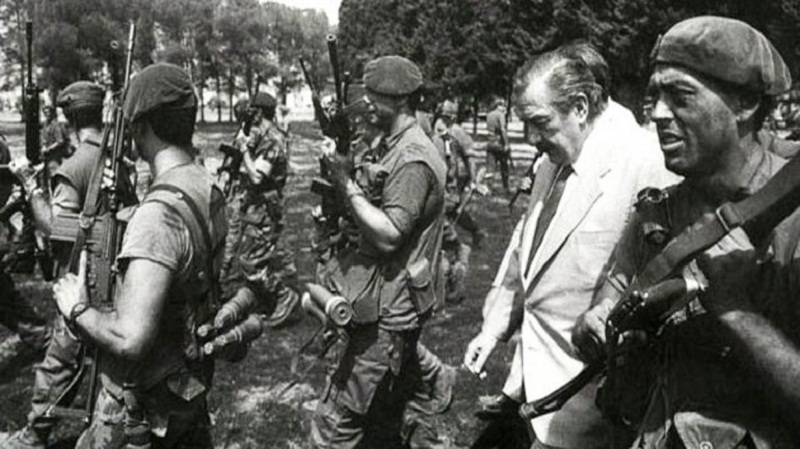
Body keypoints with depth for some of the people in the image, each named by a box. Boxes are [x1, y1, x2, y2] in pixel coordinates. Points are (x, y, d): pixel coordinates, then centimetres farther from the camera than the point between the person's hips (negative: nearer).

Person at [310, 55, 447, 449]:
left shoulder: (413, 160, -18)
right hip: (391, 307, 10)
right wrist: (341, 176, 0)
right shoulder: (392, 146, 13)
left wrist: (347, 184, -19)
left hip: (390, 314, -10)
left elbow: (389, 235, -25)